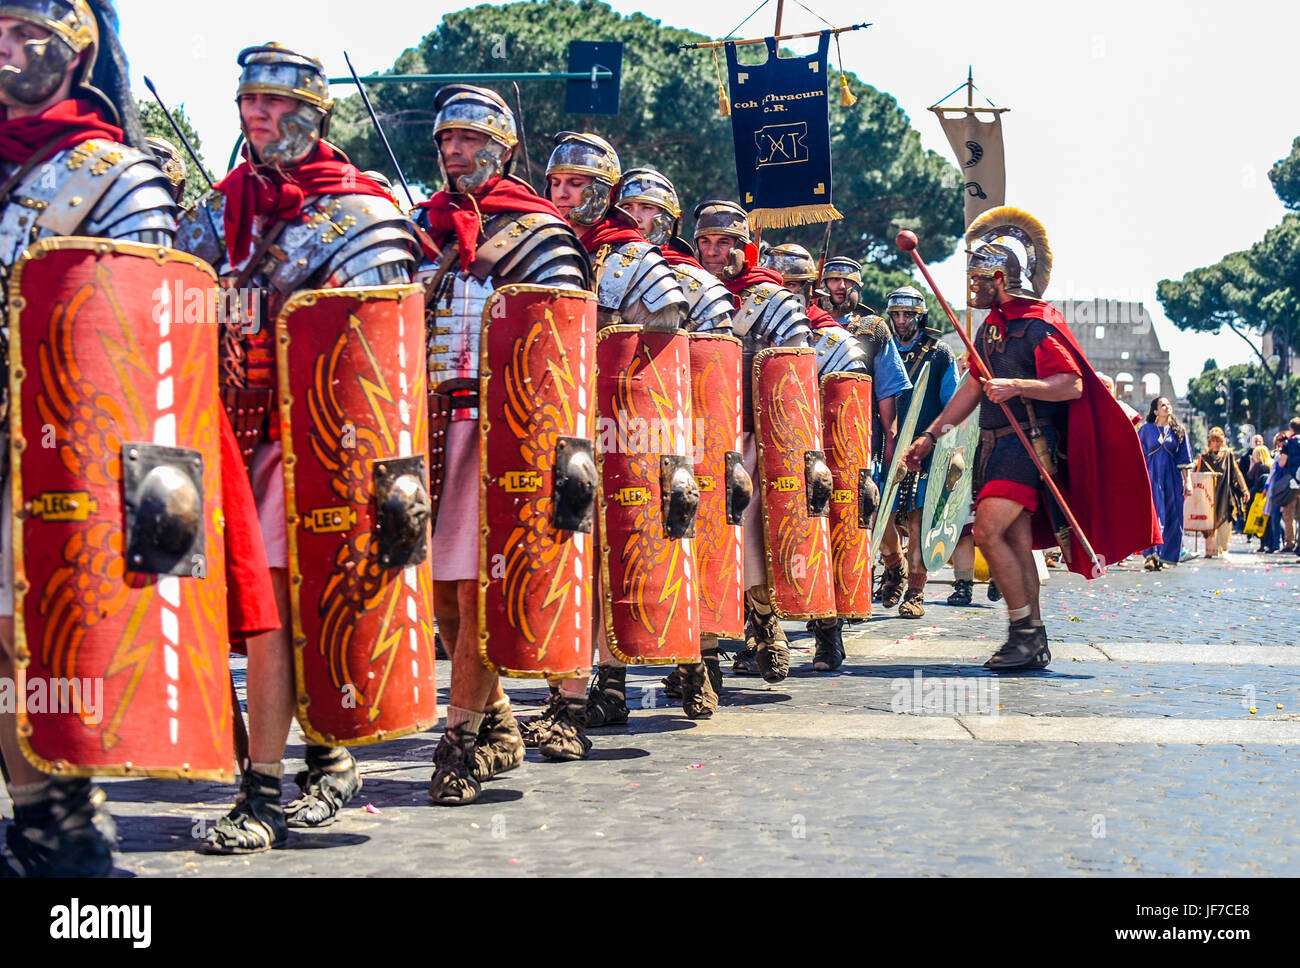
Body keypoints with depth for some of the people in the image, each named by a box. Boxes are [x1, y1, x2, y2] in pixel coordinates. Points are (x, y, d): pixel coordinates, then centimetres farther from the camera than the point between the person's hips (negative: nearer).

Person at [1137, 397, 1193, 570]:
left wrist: (1187, 482, 3)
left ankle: (1164, 557, 9)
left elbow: (1184, 459, 9)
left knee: (1171, 518, 1)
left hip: (1172, 478, 3)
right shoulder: (1146, 429, 6)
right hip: (1152, 477, -3)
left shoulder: (1178, 431, 11)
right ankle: (1152, 556, -24)